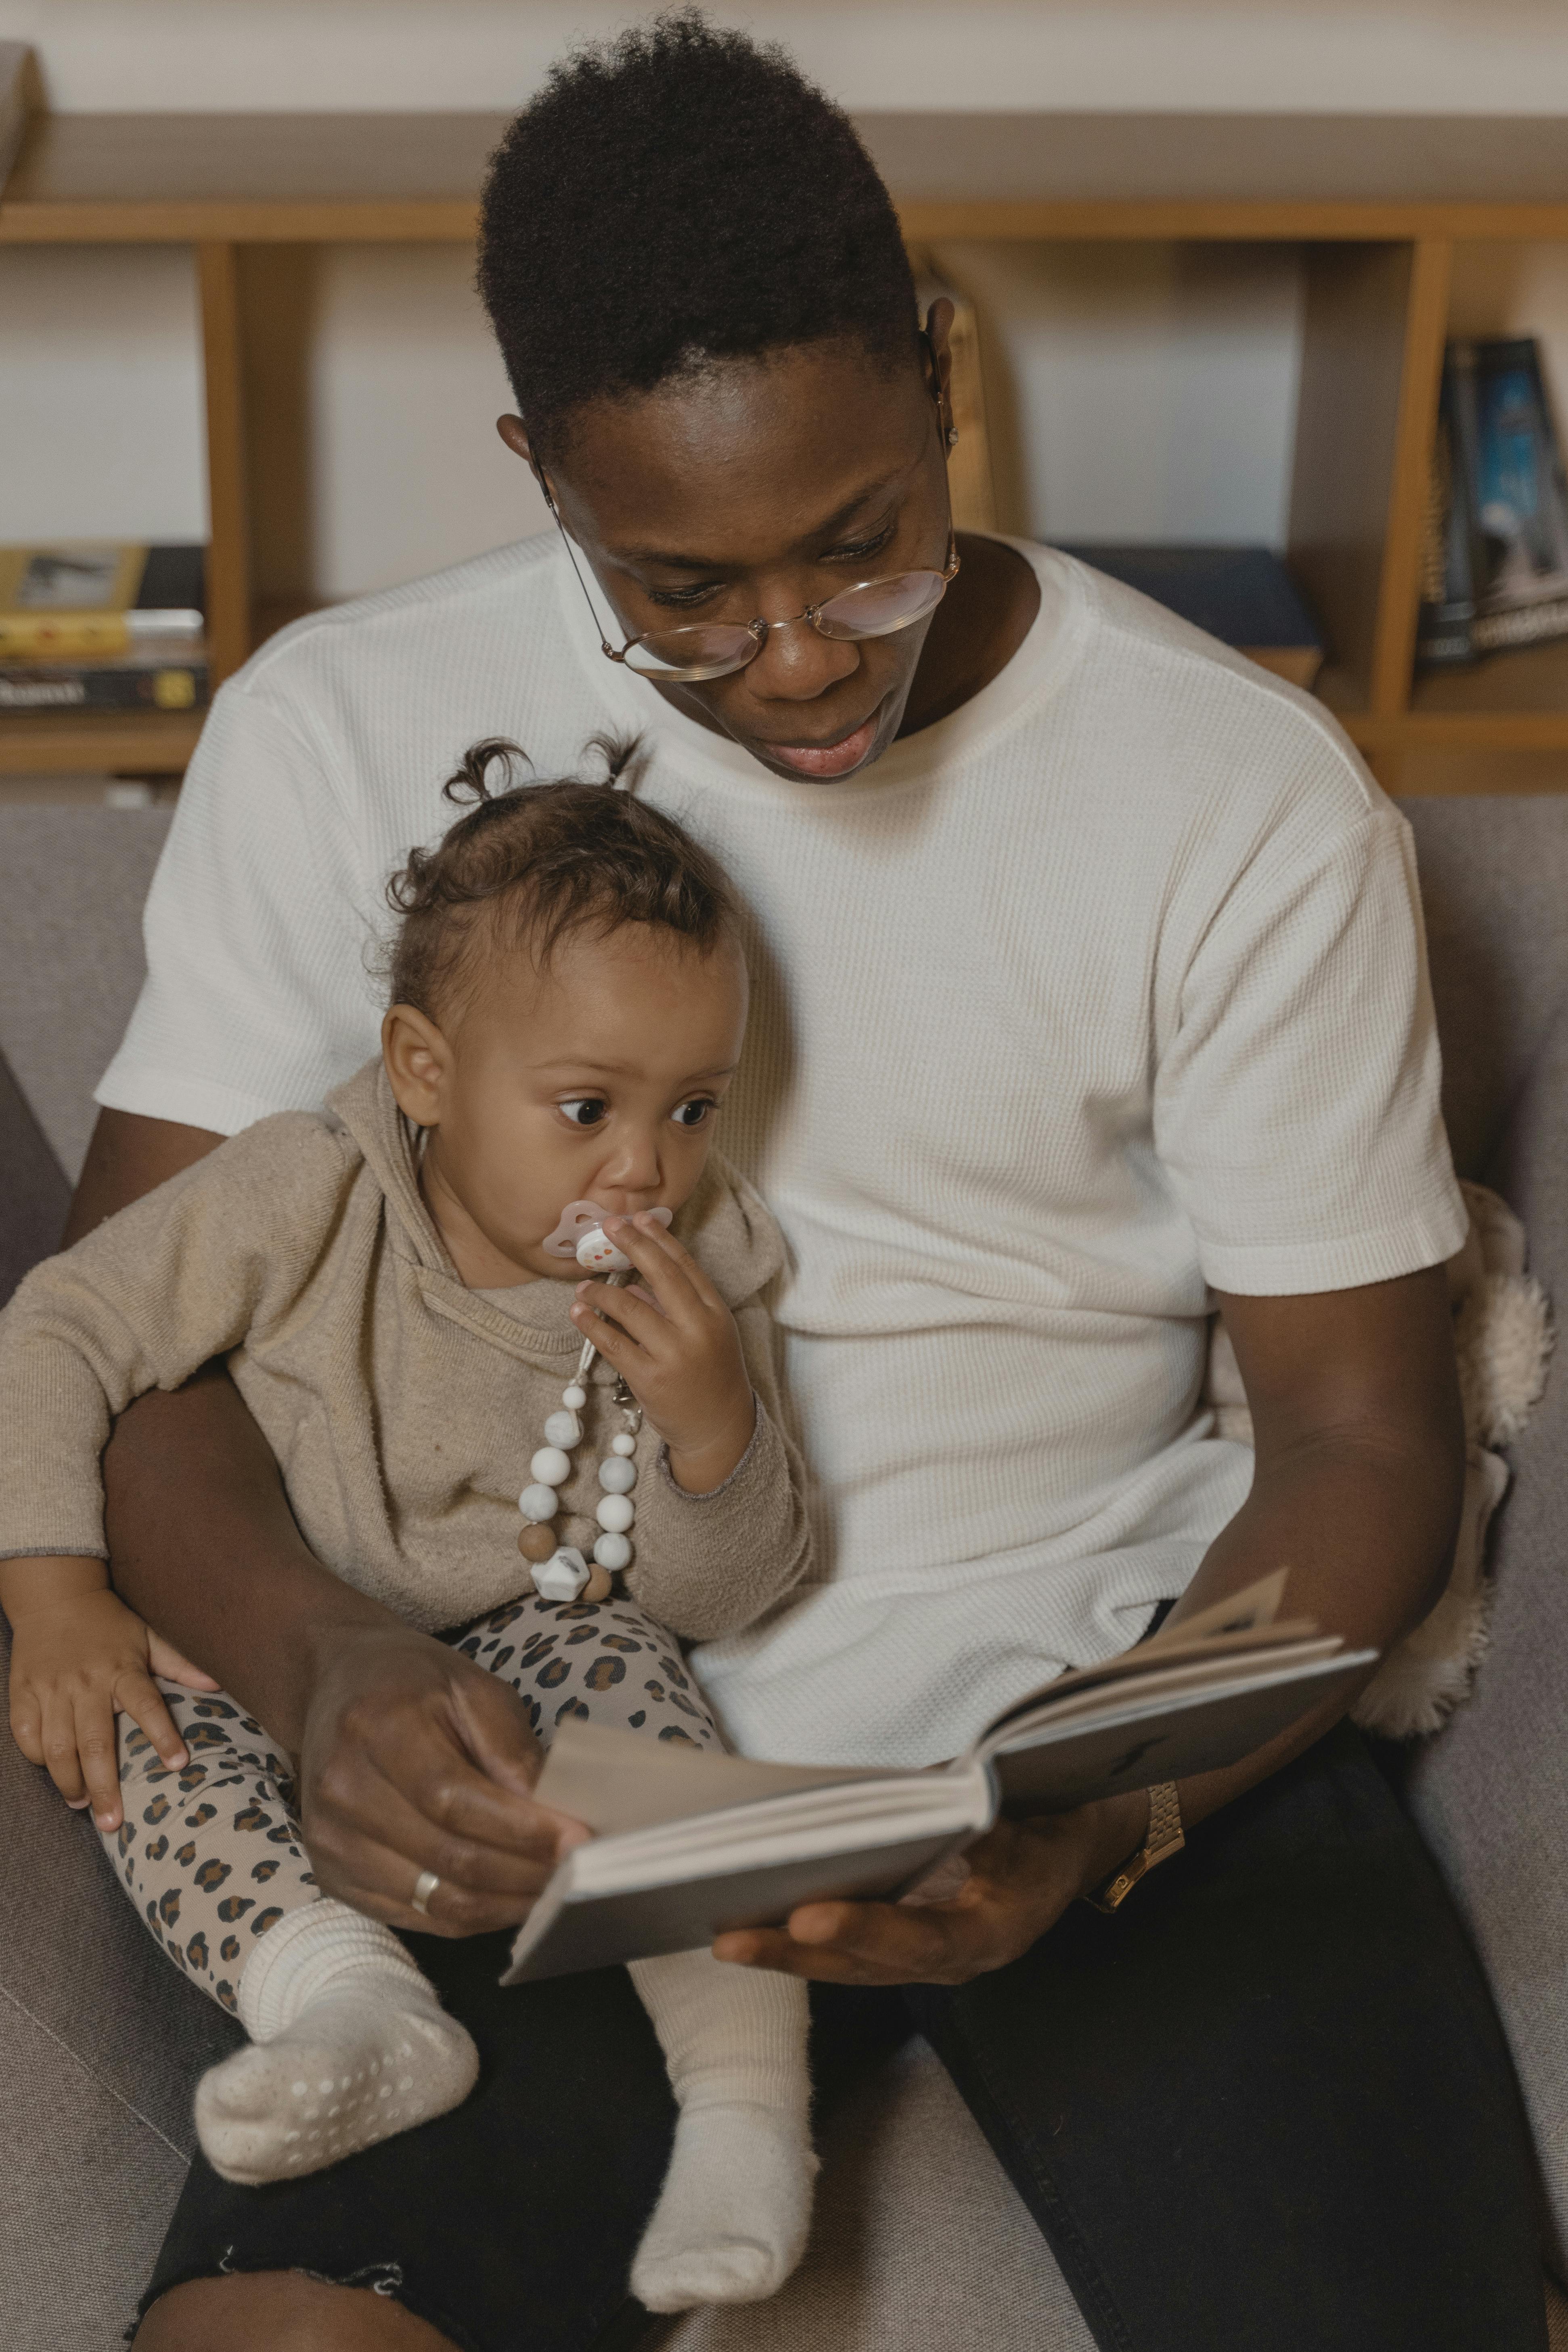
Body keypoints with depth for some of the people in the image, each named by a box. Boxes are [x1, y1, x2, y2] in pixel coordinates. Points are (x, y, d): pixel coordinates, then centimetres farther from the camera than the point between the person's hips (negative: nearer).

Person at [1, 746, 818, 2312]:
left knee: (617, 1667, -30)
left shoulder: (699, 1280, -10)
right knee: (132, 1736, -26)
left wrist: (715, 1421, -27)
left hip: (526, 1657, 0)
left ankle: (743, 2087, -27)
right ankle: (357, 2006, -38)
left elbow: (719, 1605, -7)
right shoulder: (310, 1199, -17)